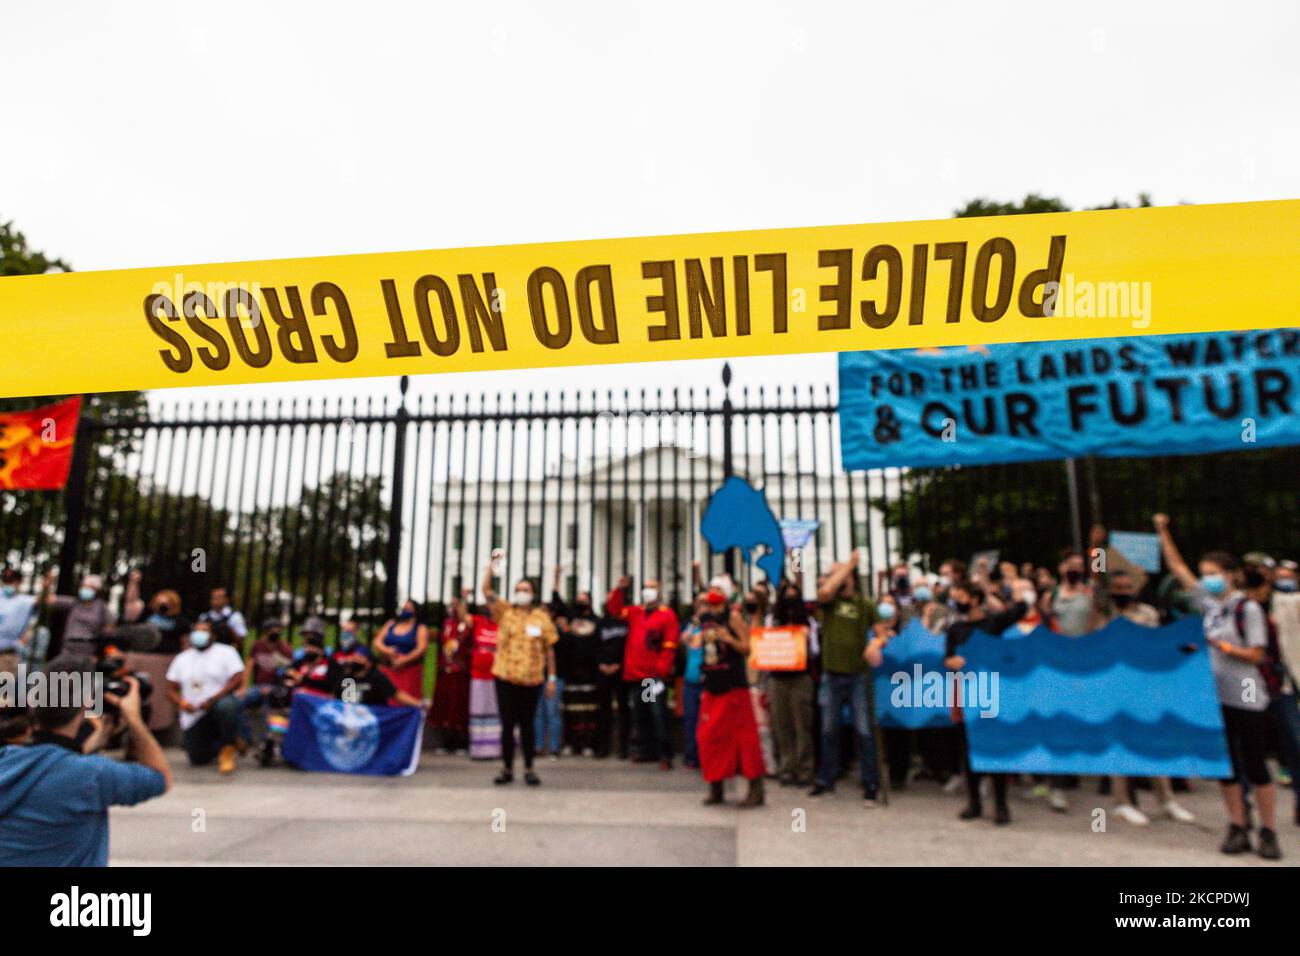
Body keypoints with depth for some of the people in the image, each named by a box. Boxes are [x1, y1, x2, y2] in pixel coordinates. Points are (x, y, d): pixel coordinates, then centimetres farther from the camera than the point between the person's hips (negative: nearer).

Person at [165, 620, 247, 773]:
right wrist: (182, 703, -11)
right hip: (194, 717, 4)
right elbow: (171, 689, 11)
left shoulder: (225, 651, 1)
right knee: (198, 759, -3)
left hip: (221, 702, -4)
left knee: (226, 706, -40)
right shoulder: (182, 658, 15)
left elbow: (238, 680, -10)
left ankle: (227, 749, -18)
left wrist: (213, 699, -20)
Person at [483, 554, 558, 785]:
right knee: (507, 725, 6)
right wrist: (492, 562, -12)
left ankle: (529, 769, 19)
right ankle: (507, 768, 19)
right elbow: (486, 589, -6)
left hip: (531, 679, 0)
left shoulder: (542, 617, 2)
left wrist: (552, 677, 1)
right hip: (505, 678, 0)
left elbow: (549, 649, 4)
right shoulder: (504, 612, 4)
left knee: (527, 725, 9)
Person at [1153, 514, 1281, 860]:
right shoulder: (1208, 603, 6)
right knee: (1226, 767, 10)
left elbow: (1256, 655, -10)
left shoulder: (1248, 608, -10)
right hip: (1215, 697, 5)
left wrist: (1221, 645, -20)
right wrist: (1163, 532, 5)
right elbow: (1178, 568, 8)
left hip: (1245, 699, -5)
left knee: (1254, 767, 2)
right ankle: (1238, 828, 19)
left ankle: (1268, 832, 15)